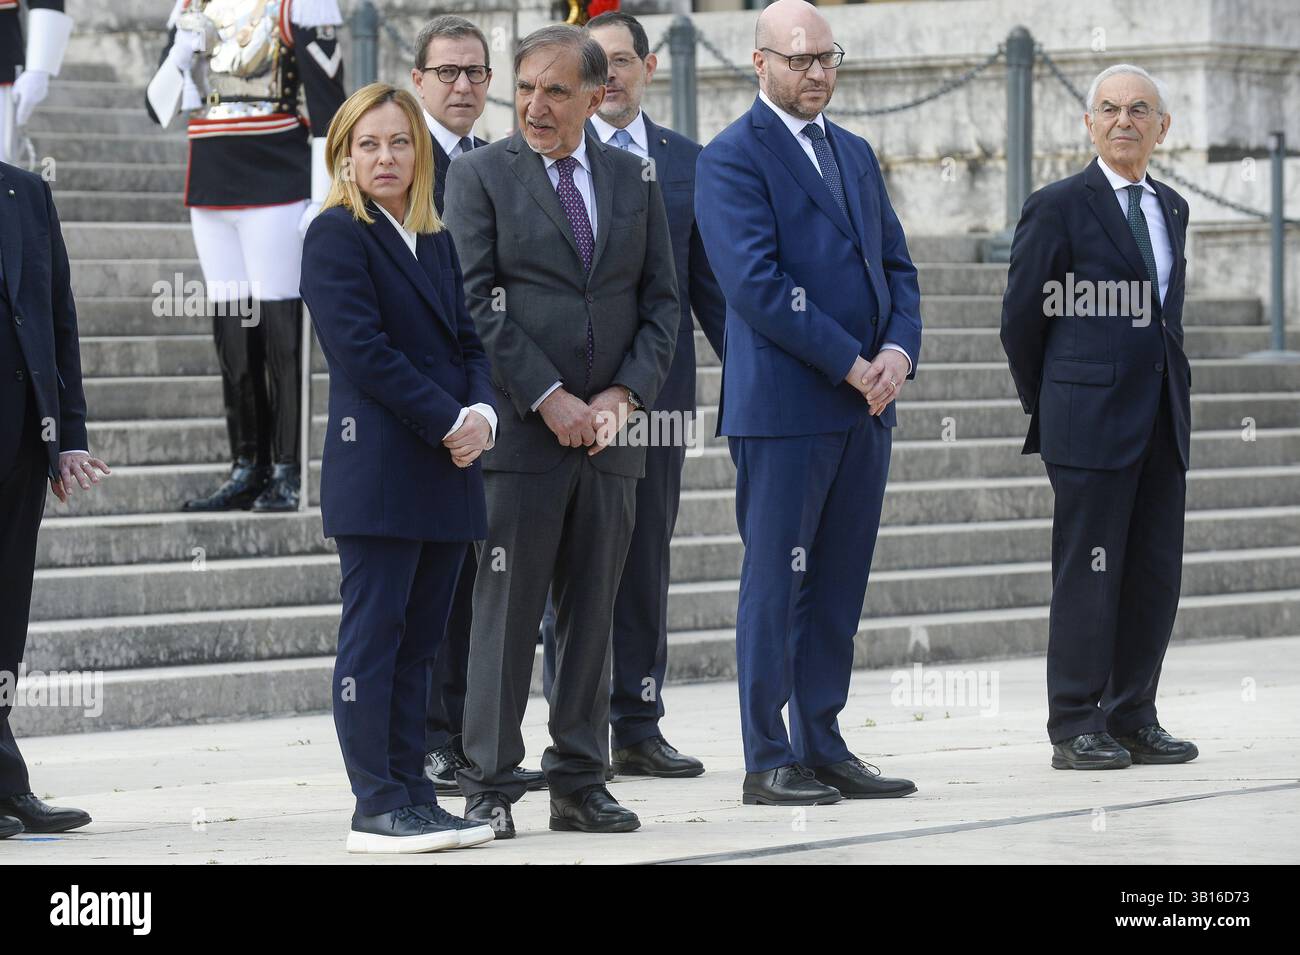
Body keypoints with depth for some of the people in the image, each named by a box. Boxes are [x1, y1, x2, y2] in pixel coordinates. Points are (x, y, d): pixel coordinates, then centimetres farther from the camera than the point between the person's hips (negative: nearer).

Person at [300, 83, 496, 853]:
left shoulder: (437, 242, 18)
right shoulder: (336, 235, -5)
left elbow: (468, 341, 15)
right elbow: (362, 349, -14)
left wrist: (482, 413, -5)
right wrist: (447, 422, -15)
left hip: (446, 471, 7)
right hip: (378, 470, -7)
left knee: (420, 639, 9)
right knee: (374, 636, -5)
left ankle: (414, 794, 12)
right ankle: (377, 807, -3)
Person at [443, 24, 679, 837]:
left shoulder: (632, 179, 12)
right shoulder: (480, 175, 0)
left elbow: (662, 302, 11)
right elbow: (479, 304, -7)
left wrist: (625, 393, -4)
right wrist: (549, 400, -12)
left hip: (609, 431, 4)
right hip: (520, 432, -4)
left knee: (594, 614, 7)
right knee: (505, 613, -4)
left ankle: (581, 783, 13)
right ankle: (489, 785, 1)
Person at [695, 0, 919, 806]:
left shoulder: (855, 154, 17)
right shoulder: (734, 158, -7)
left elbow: (896, 265, 17)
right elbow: (757, 284, -15)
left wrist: (901, 350, -3)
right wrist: (852, 365, -15)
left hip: (865, 405, 7)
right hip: (785, 406, -7)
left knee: (839, 588, 9)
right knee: (776, 584, -2)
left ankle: (823, 746, 15)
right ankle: (768, 762, 2)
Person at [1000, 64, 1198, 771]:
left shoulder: (1170, 208, 16)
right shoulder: (1058, 207, -4)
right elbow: (1021, 316, -1)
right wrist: (1048, 407, 6)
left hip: (1162, 420, 6)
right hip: (1092, 421, -6)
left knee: (1156, 575, 6)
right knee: (1088, 576, -4)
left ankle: (1133, 719, 14)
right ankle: (1076, 728, 1)